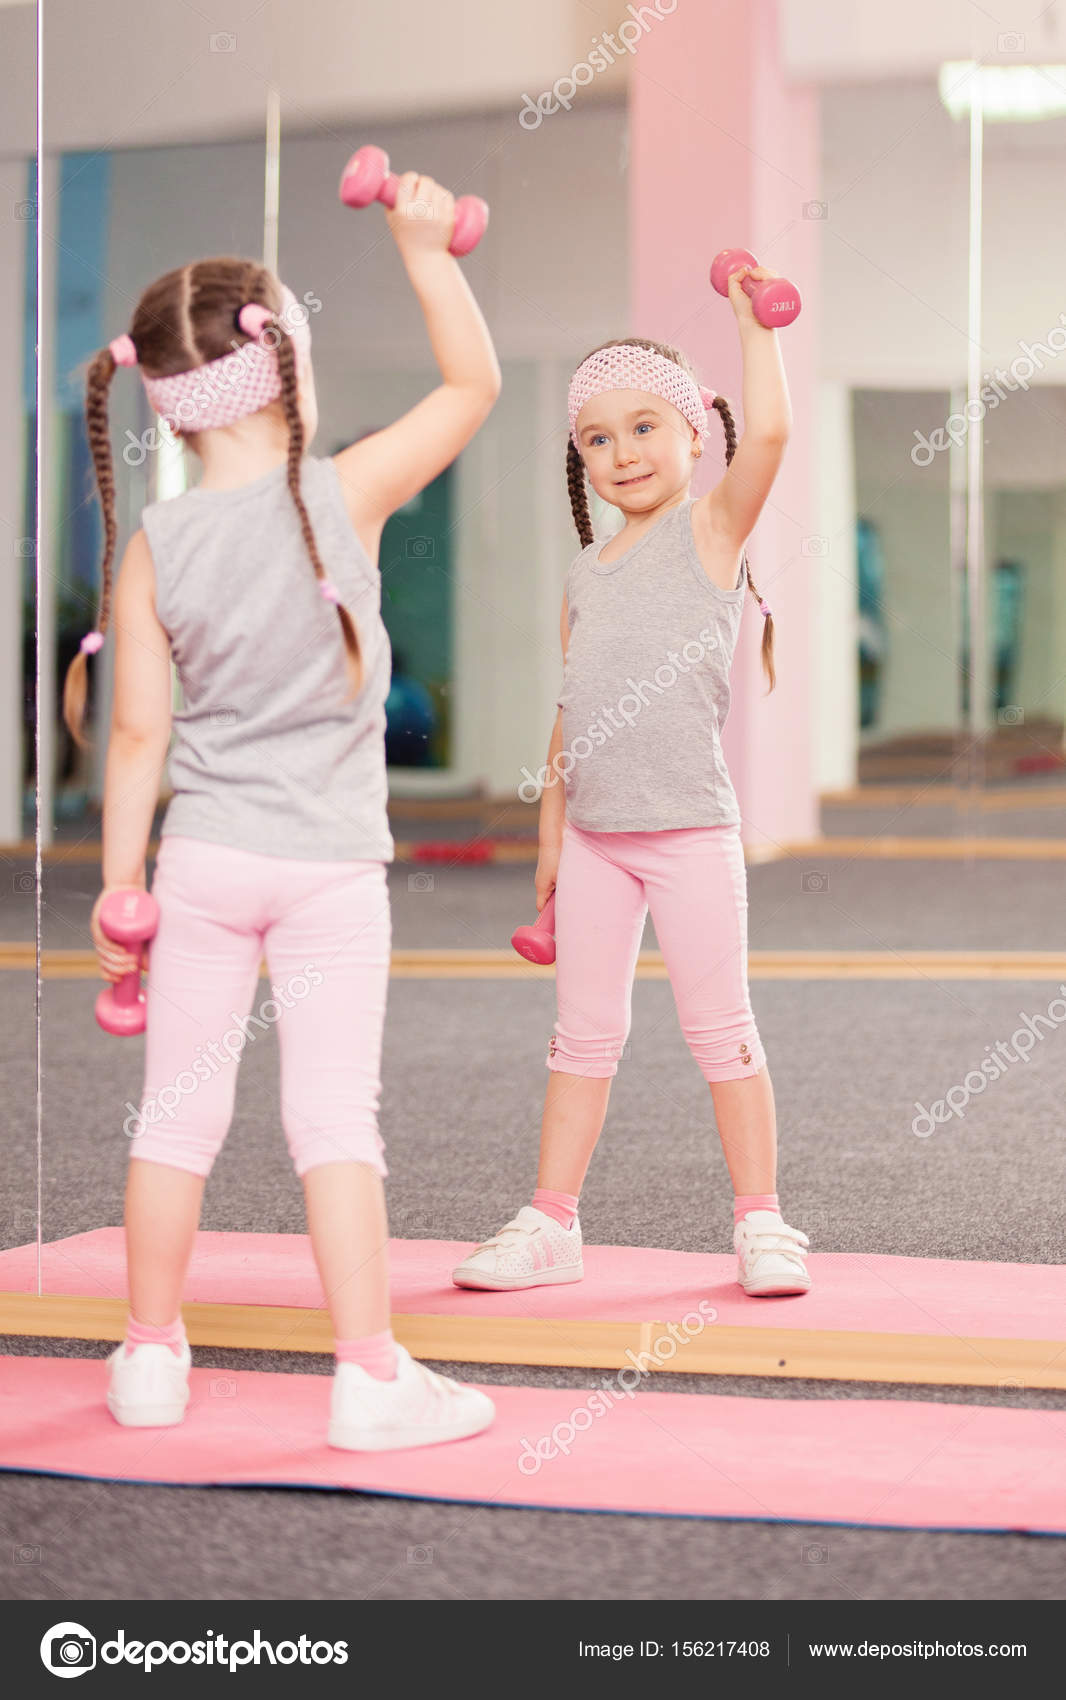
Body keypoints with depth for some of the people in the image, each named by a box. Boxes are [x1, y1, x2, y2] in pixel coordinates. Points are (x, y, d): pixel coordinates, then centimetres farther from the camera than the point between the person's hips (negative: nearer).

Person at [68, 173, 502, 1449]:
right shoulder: (346, 493, -9)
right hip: (332, 865, -2)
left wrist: (118, 882, 5)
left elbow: (139, 734, -2)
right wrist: (424, 248, 10)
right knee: (334, 1118, -1)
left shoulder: (151, 547, -4)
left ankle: (151, 1357, 22)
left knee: (178, 1111, 11)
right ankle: (370, 1377, 1)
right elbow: (473, 384, 3)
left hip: (203, 862, 2)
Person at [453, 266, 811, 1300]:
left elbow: (767, 433, -20)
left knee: (719, 1030, 0)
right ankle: (549, 1224, 17)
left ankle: (761, 1224, 11)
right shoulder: (587, 572, 13)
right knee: (583, 1034, 10)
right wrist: (551, 832, 16)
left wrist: (752, 321, -12)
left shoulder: (711, 527, -1)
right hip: (594, 833, 5)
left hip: (690, 828, -5)